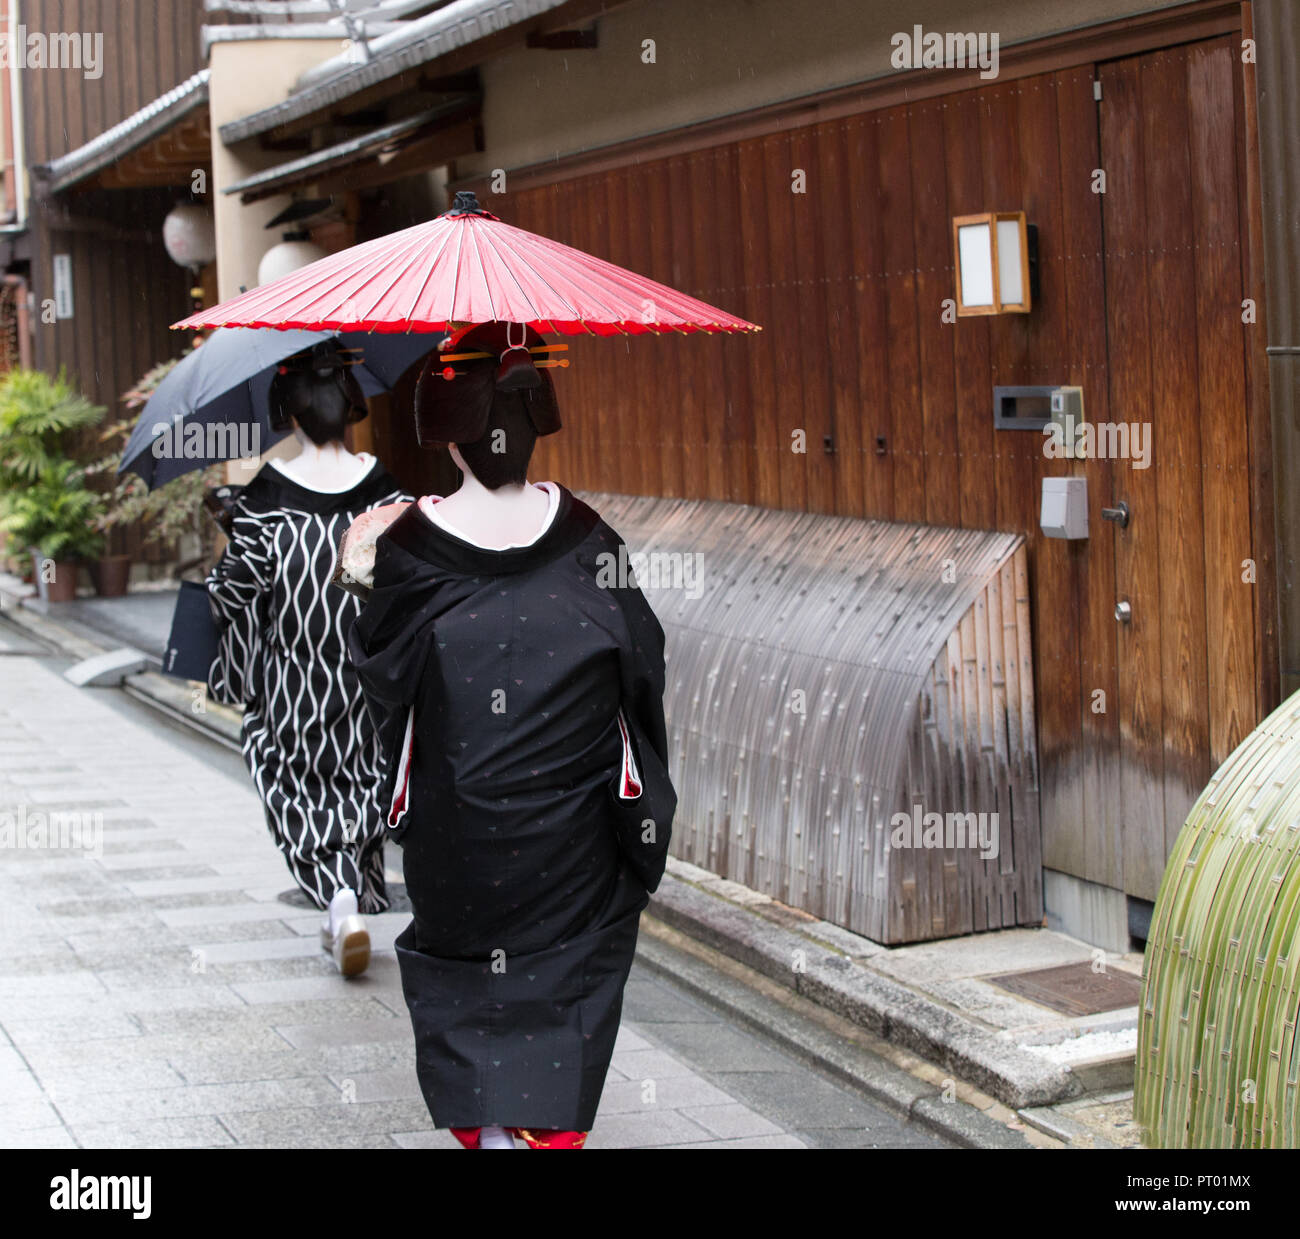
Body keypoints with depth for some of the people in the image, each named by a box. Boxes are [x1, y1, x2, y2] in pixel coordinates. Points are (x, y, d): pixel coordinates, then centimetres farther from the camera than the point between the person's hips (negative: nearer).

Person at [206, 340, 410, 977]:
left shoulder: (267, 495, -13)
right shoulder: (386, 483, -6)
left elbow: (238, 588, -6)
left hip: (294, 684, -3)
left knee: (300, 788, 11)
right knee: (360, 780, 18)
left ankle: (340, 899, -9)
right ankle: (345, 916, 25)